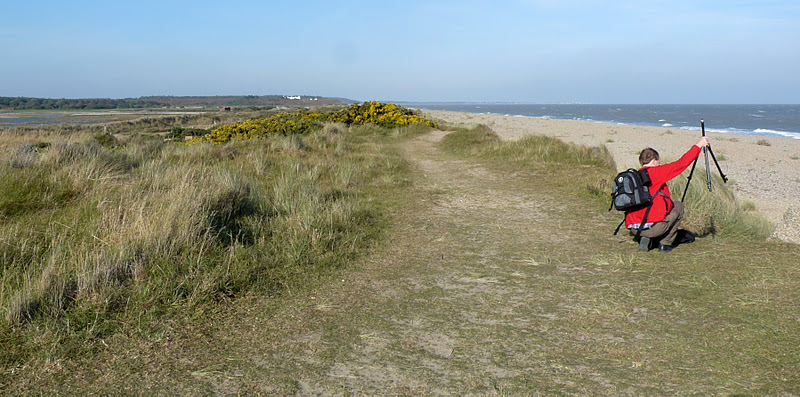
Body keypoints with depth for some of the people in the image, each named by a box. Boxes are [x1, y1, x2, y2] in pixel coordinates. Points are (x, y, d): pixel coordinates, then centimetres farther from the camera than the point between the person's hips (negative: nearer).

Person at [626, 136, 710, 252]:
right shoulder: (655, 172, -5)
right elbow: (681, 164, -1)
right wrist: (698, 146, 9)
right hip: (654, 227, -7)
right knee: (678, 206, 20)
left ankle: (645, 240, 13)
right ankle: (665, 244, 16)